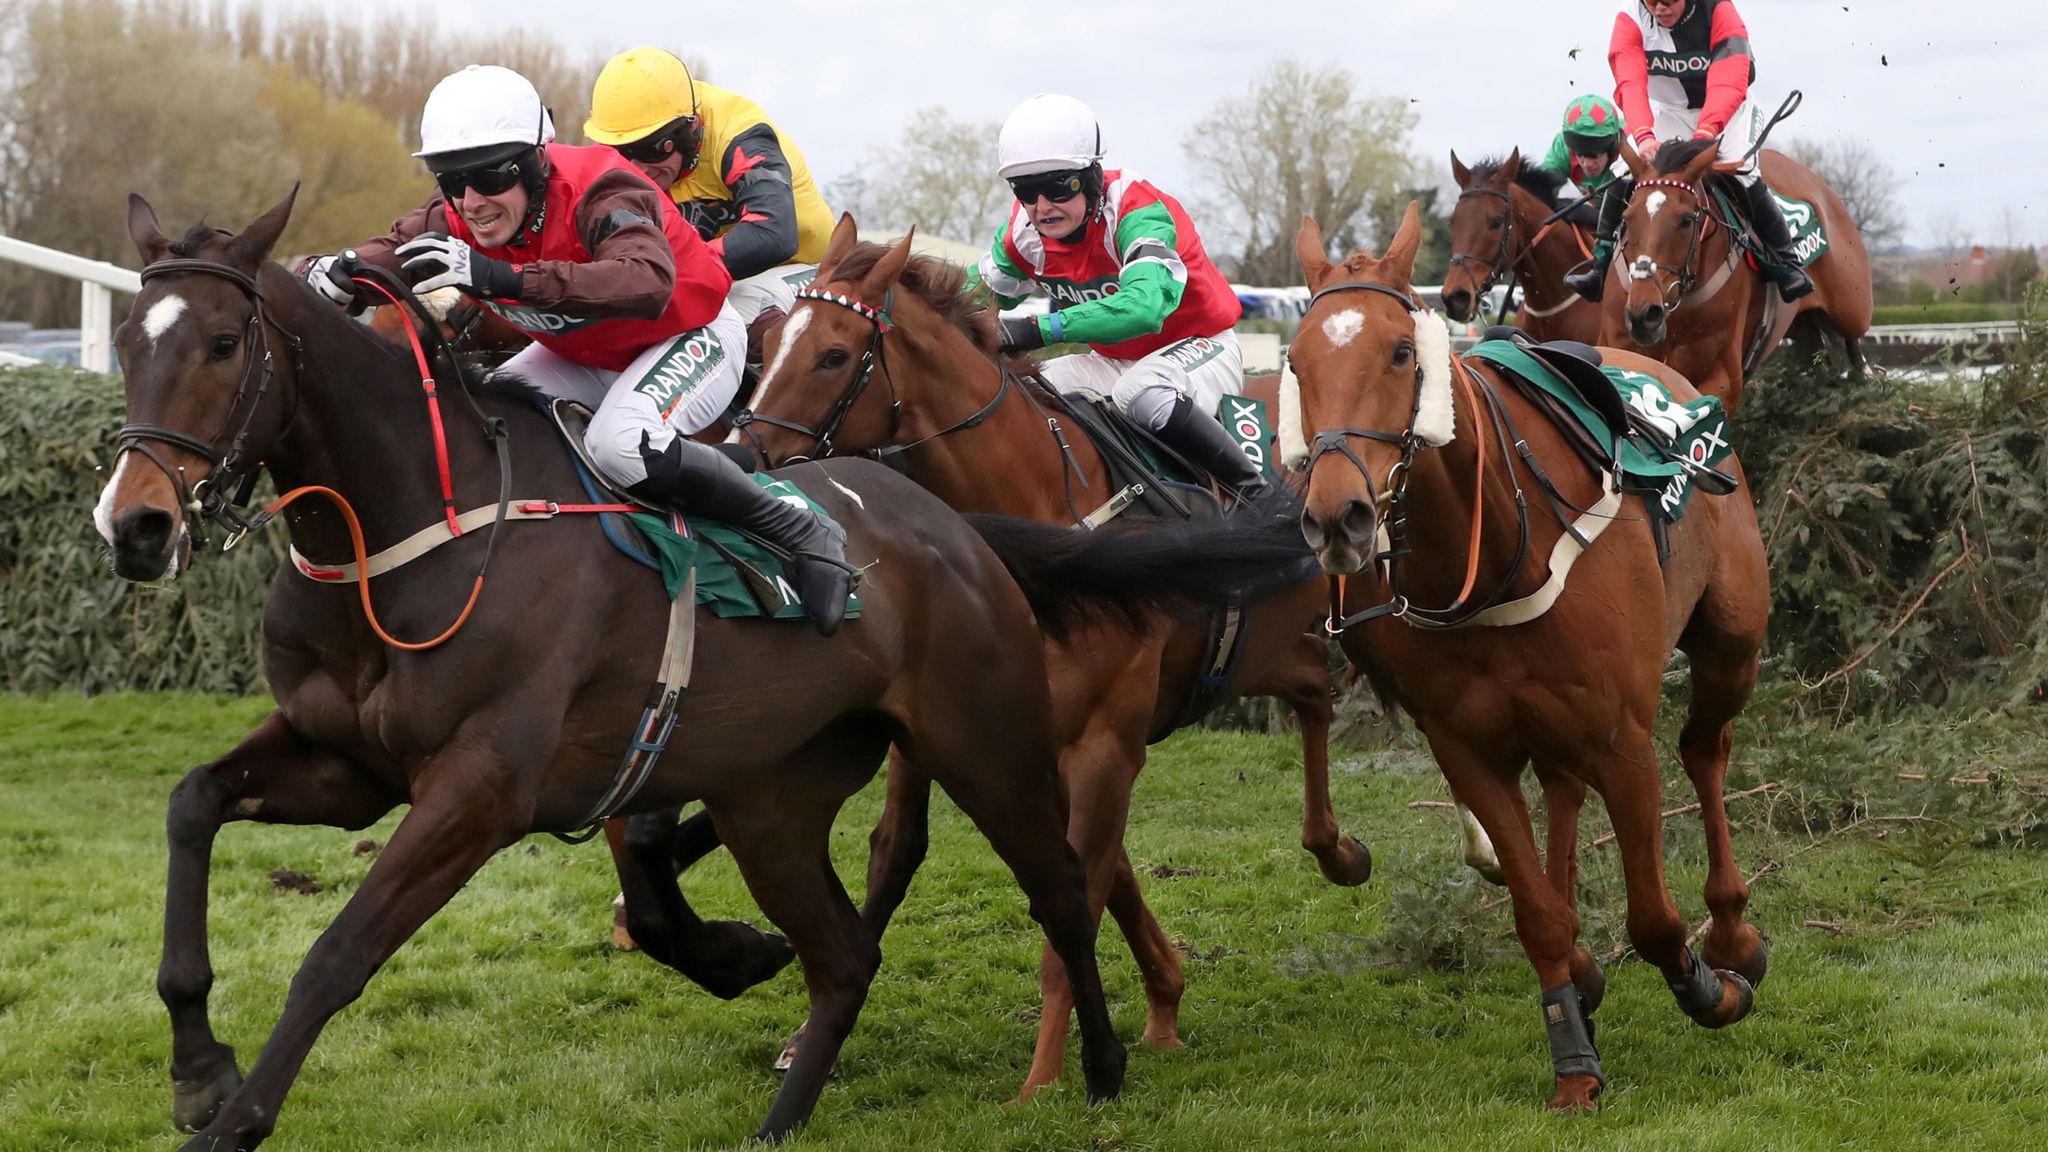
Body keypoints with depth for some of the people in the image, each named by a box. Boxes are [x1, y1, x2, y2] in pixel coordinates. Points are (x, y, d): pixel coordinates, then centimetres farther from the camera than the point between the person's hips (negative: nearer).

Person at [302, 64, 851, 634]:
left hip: (690, 336, -8)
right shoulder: (458, 220, -17)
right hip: (582, 354, 8)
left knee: (620, 442, -36)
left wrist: (506, 278, -65)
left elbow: (649, 283, -55)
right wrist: (335, 276, -42)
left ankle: (803, 534, -21)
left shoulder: (598, 194, -36)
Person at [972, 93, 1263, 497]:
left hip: (1199, 346, -7)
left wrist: (1040, 329, -55)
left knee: (1142, 394, -39)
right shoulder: (1025, 230, -9)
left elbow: (1144, 305, -48)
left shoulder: (1136, 212, -30)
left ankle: (1253, 487, -24)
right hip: (1113, 359, 7)